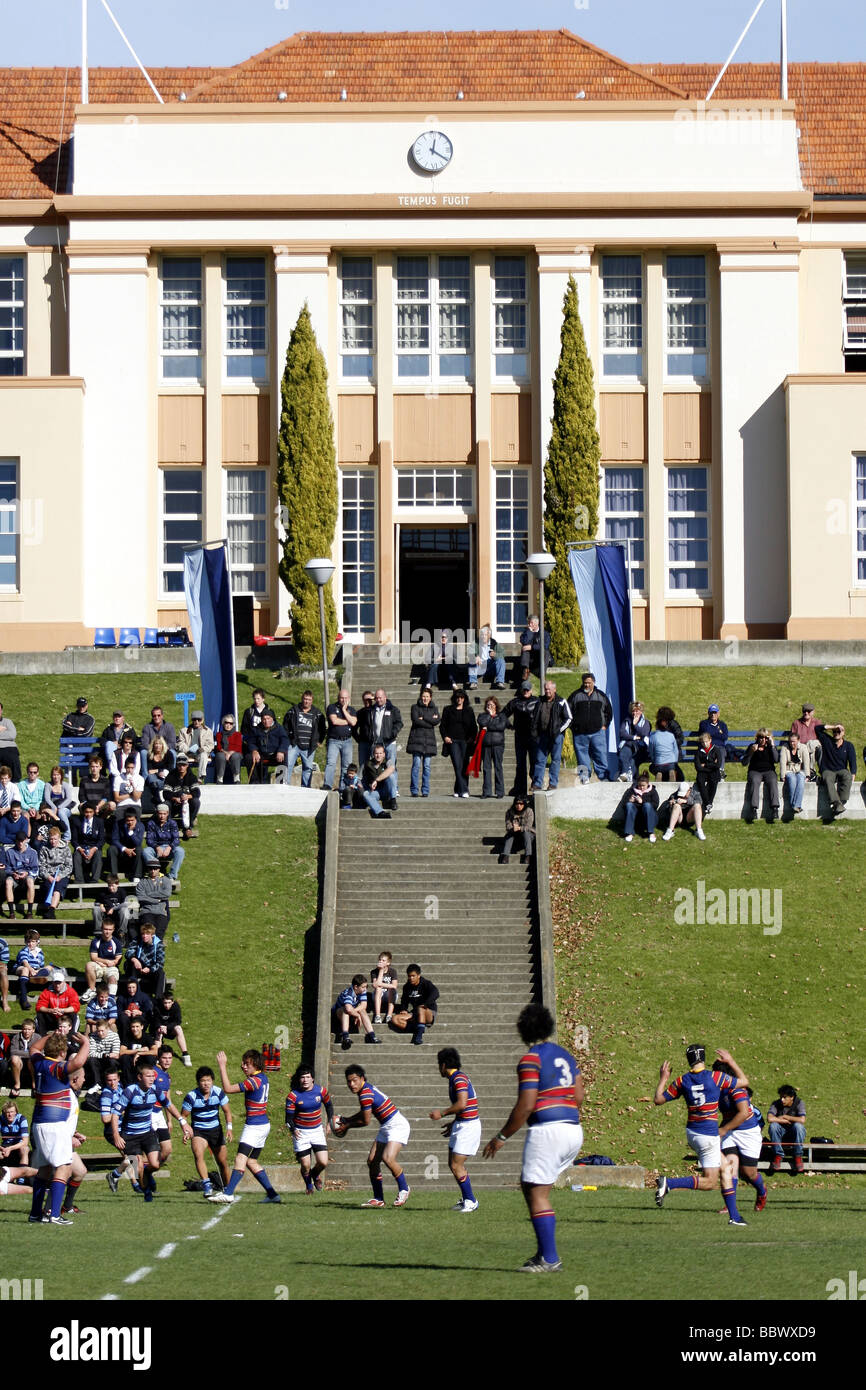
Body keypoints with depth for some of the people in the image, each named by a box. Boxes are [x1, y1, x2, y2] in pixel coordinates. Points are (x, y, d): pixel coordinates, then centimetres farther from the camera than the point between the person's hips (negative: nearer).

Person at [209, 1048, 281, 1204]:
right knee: (251, 1162, 15)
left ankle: (228, 1193, -26)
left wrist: (222, 1065, -17)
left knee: (240, 1159, -17)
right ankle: (272, 1194, 15)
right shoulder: (262, 1078, 11)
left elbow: (228, 1088, -21)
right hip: (263, 1125, 10)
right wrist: (246, 1072, 28)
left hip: (255, 1126, -10)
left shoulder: (254, 1081, -18)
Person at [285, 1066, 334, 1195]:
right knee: (305, 1165, -3)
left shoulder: (321, 1091, -6)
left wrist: (329, 1123, 13)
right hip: (301, 1133, -2)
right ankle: (309, 1186, 28)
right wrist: (293, 1130, -29)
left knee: (323, 1163, -8)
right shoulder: (293, 1096, -14)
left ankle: (315, 1175, 29)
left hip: (317, 1130, 2)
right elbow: (289, 1116, -11)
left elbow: (329, 1105, 15)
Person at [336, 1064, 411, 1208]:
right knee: (372, 1161, 4)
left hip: (397, 1125, -10)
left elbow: (366, 1121, -16)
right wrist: (347, 1119, 18)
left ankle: (404, 1189, -4)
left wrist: (347, 1126, -2)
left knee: (388, 1158, -26)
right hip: (385, 1127, 10)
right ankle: (378, 1199, 12)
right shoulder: (365, 1089, 8)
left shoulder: (366, 1093, -21)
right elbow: (364, 1113, 23)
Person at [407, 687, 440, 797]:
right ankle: (414, 791, -7)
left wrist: (423, 718, -8)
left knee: (427, 766, 0)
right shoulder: (415, 707, 8)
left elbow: (437, 721, -2)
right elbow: (415, 720, -8)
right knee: (416, 765, -9)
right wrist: (430, 721, -5)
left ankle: (425, 791, 2)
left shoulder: (434, 709, 17)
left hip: (429, 739, 3)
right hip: (417, 739, -3)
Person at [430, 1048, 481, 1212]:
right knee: (453, 1163, 15)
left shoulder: (459, 1078, -17)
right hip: (461, 1125, 10)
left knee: (456, 1166, -9)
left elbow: (462, 1104, -28)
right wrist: (453, 1123, 27)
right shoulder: (456, 1078, 14)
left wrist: (442, 1114, -18)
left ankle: (470, 1202, -2)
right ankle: (466, 1199, 23)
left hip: (468, 1127, -10)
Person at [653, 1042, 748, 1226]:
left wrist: (663, 1079, 19)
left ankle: (734, 1216, 15)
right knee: (709, 1182, -1)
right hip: (708, 1135, -6)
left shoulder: (682, 1081, -1)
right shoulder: (717, 1077, -11)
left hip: (691, 1133, 6)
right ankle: (668, 1183, -20)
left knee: (726, 1168, 17)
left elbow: (658, 1099, 5)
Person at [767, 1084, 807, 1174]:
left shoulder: (799, 1103, -9)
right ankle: (778, 1155, -18)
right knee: (773, 1125, -29)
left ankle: (798, 1156, -20)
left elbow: (802, 1120, -25)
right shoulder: (776, 1104, -6)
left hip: (795, 1135, -1)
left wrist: (785, 1117, -17)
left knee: (798, 1125, -34)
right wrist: (786, 1121, -20)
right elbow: (770, 1118, -24)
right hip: (781, 1136, 1)